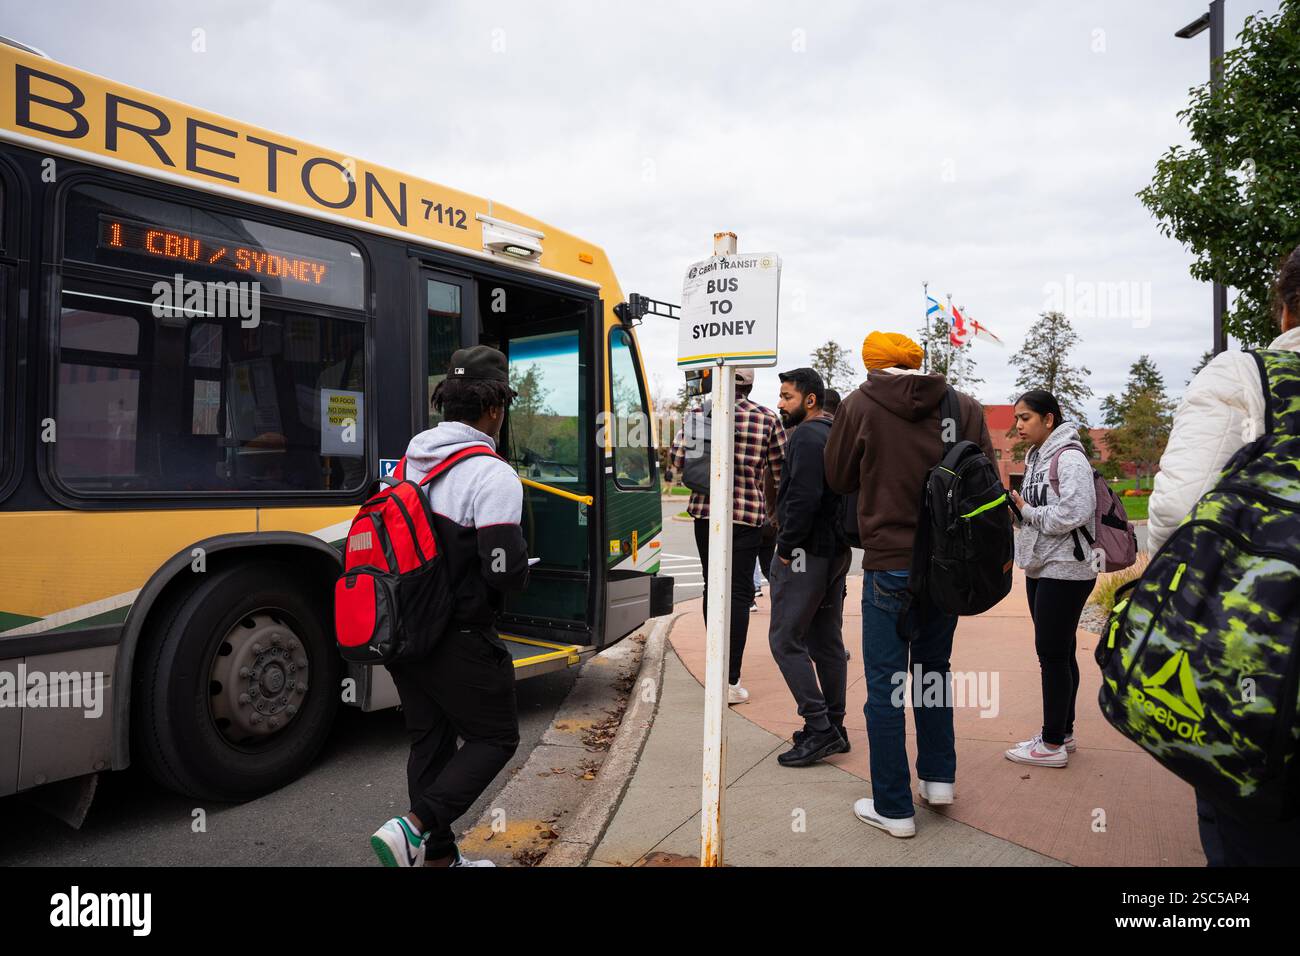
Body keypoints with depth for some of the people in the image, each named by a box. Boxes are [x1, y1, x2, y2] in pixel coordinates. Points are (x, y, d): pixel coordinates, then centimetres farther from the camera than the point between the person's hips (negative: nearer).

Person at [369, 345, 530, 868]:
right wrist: (522, 566, -1)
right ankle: (411, 829, -2)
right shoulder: (492, 475, -19)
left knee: (430, 742, 18)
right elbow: (506, 569, -23)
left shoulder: (408, 462, 6)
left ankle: (439, 856, 30)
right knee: (495, 737, 10)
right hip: (459, 641, -8)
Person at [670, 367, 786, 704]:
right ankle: (731, 680, -2)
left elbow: (679, 462, -2)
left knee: (712, 586, 14)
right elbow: (781, 471, 3)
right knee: (739, 591, 2)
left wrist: (679, 436, 19)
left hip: (707, 510, 2)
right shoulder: (767, 418, 0)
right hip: (748, 514, -1)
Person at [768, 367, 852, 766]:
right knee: (826, 640, 14)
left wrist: (786, 548, -16)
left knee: (785, 638, -6)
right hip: (836, 550, 10)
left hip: (807, 551, -10)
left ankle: (818, 728, -5)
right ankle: (833, 729, 21)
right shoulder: (835, 434, 18)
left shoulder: (806, 436, -13)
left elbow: (804, 498, -24)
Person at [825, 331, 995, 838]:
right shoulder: (965, 407, 0)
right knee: (933, 668, 23)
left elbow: (839, 479, 3)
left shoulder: (859, 405, -8)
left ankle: (893, 807, 12)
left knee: (885, 683, 5)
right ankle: (938, 776, 31)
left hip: (889, 564, -4)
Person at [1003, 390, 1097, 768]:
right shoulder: (1036, 457, 14)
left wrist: (1027, 511, -15)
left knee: (1053, 652, -4)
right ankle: (1062, 732, 26)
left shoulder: (1069, 457, -14)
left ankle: (1053, 744, 6)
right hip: (1040, 567, 9)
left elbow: (1074, 513, -24)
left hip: (1065, 570, -9)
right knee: (1058, 652, 15)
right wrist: (1017, 511, 2)